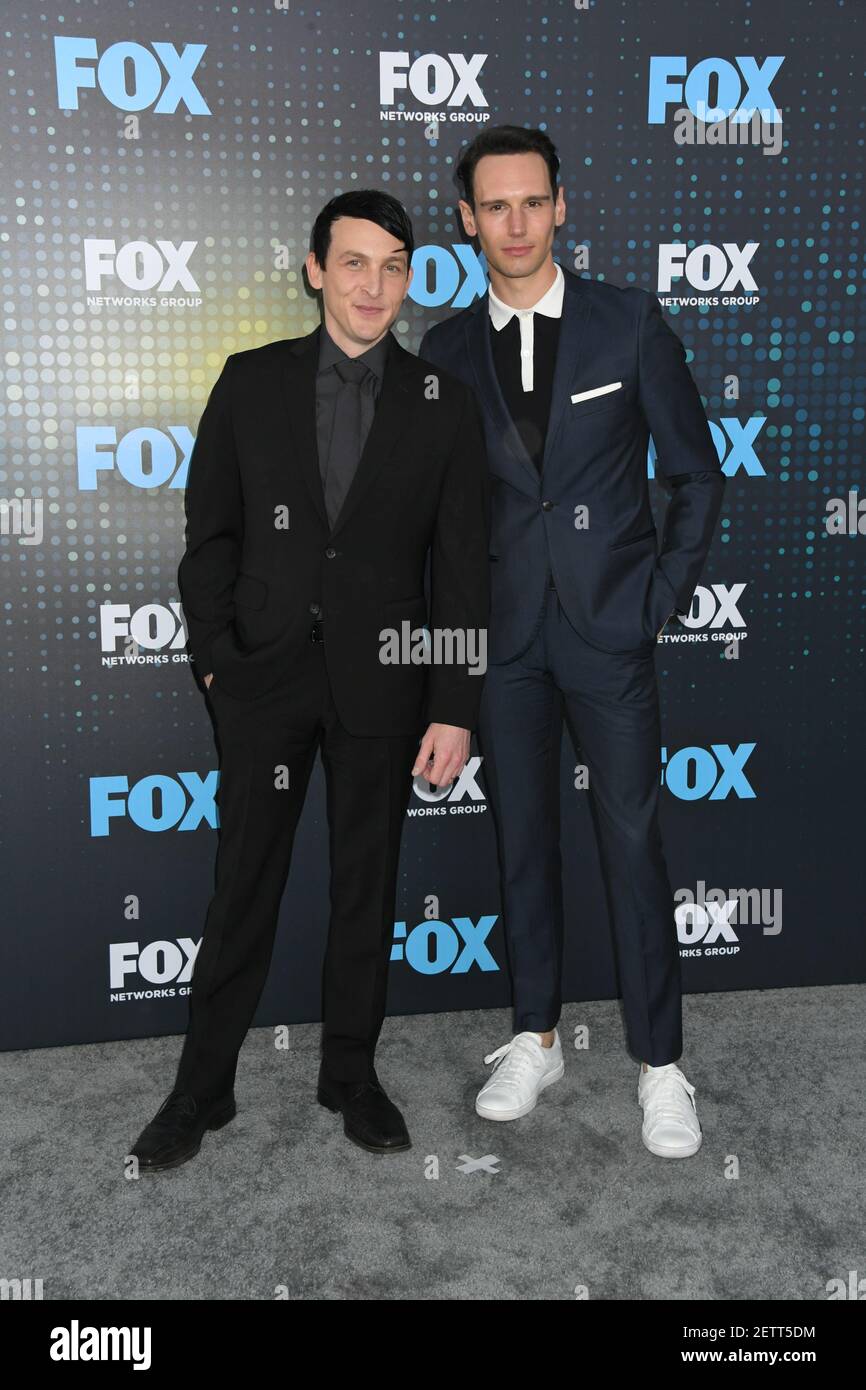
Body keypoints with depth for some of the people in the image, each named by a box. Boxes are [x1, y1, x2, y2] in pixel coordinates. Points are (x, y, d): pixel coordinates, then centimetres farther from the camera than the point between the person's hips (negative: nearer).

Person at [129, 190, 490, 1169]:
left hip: (381, 681, 0)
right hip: (266, 673, 0)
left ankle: (351, 1076, 27)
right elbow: (210, 534, 5)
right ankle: (202, 1089, 21)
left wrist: (454, 708, -4)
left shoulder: (442, 404, 2)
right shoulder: (251, 382, 4)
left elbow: (461, 568, 1)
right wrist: (214, 657, -4)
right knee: (243, 885, 6)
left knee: (367, 883, 10)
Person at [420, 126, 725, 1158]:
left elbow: (696, 474, 3)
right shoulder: (447, 347, 6)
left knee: (631, 841, -1)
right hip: (502, 634, 3)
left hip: (608, 627, -2)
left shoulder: (630, 322, 0)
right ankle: (535, 1039, 26)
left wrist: (663, 598, -3)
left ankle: (659, 1063, 13)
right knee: (521, 839, 10)